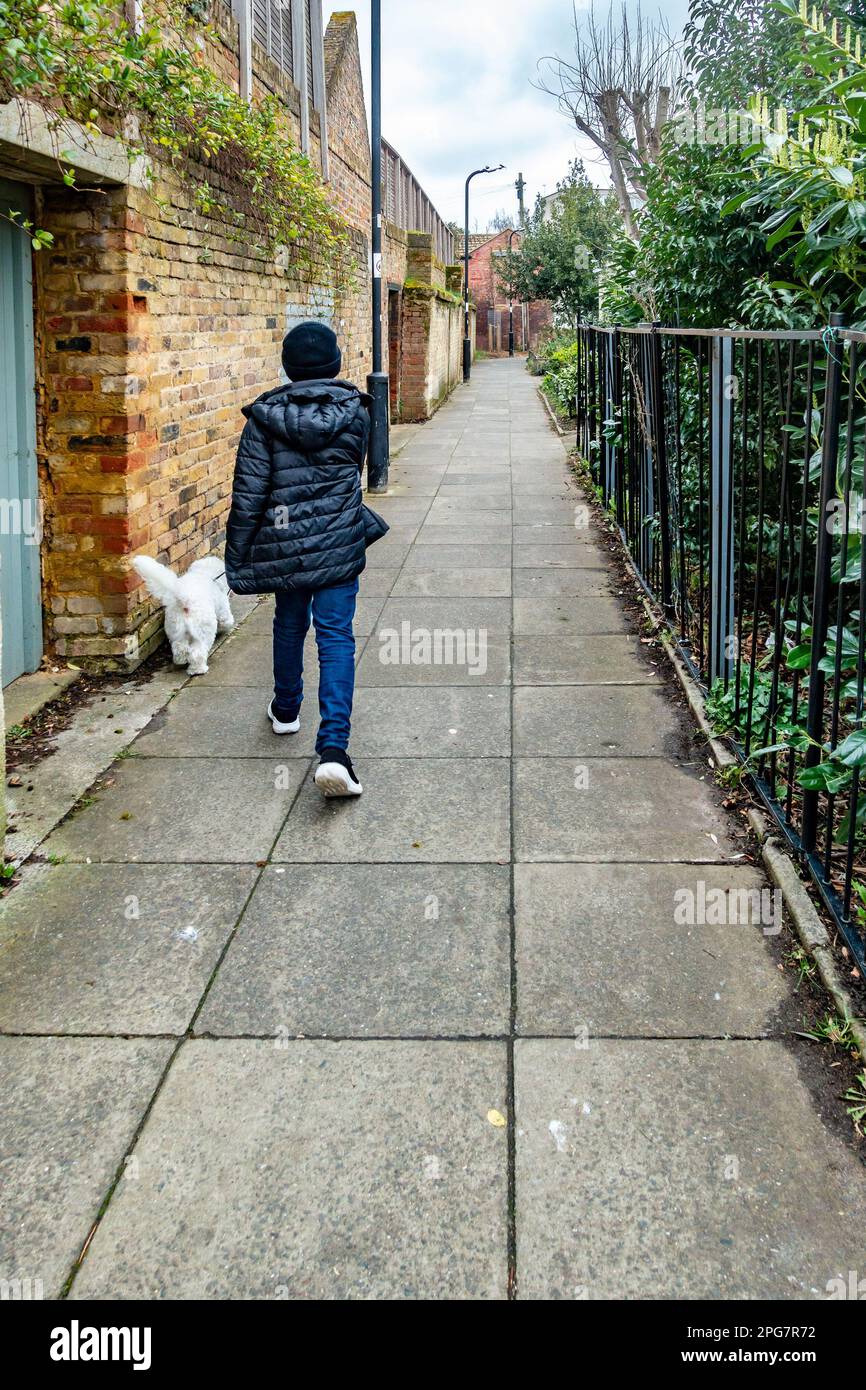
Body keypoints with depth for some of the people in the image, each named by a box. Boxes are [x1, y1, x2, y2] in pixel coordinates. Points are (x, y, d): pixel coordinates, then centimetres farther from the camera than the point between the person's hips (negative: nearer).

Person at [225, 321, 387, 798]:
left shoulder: (265, 416, -7)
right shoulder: (355, 412, -2)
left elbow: (248, 494, -7)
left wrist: (238, 558, -1)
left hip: (283, 543, 1)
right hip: (339, 542, 0)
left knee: (289, 624, 22)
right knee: (335, 636, -3)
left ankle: (286, 709, 44)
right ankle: (333, 748, -16)